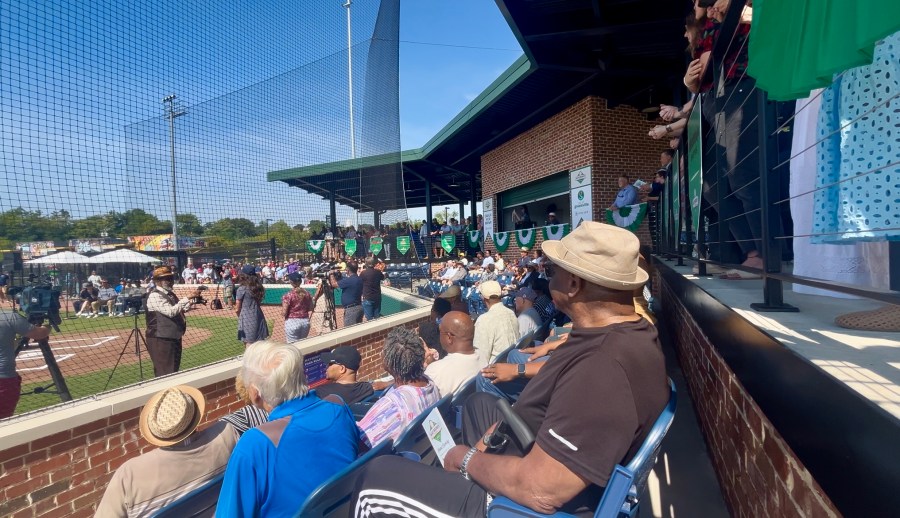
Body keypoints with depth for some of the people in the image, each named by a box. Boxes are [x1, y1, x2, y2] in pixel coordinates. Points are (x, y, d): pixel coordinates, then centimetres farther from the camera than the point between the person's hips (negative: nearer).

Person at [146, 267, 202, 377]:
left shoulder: (170, 293, 11)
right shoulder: (155, 296, -16)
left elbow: (181, 309, 21)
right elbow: (171, 311, -29)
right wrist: (189, 297, -32)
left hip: (175, 339, 9)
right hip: (160, 341, -9)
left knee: (174, 371, 19)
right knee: (165, 374, -3)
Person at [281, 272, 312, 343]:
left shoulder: (288, 295, -13)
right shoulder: (307, 293, -1)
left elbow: (284, 313, -13)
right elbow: (311, 309, 8)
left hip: (292, 322, -4)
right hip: (305, 321, 4)